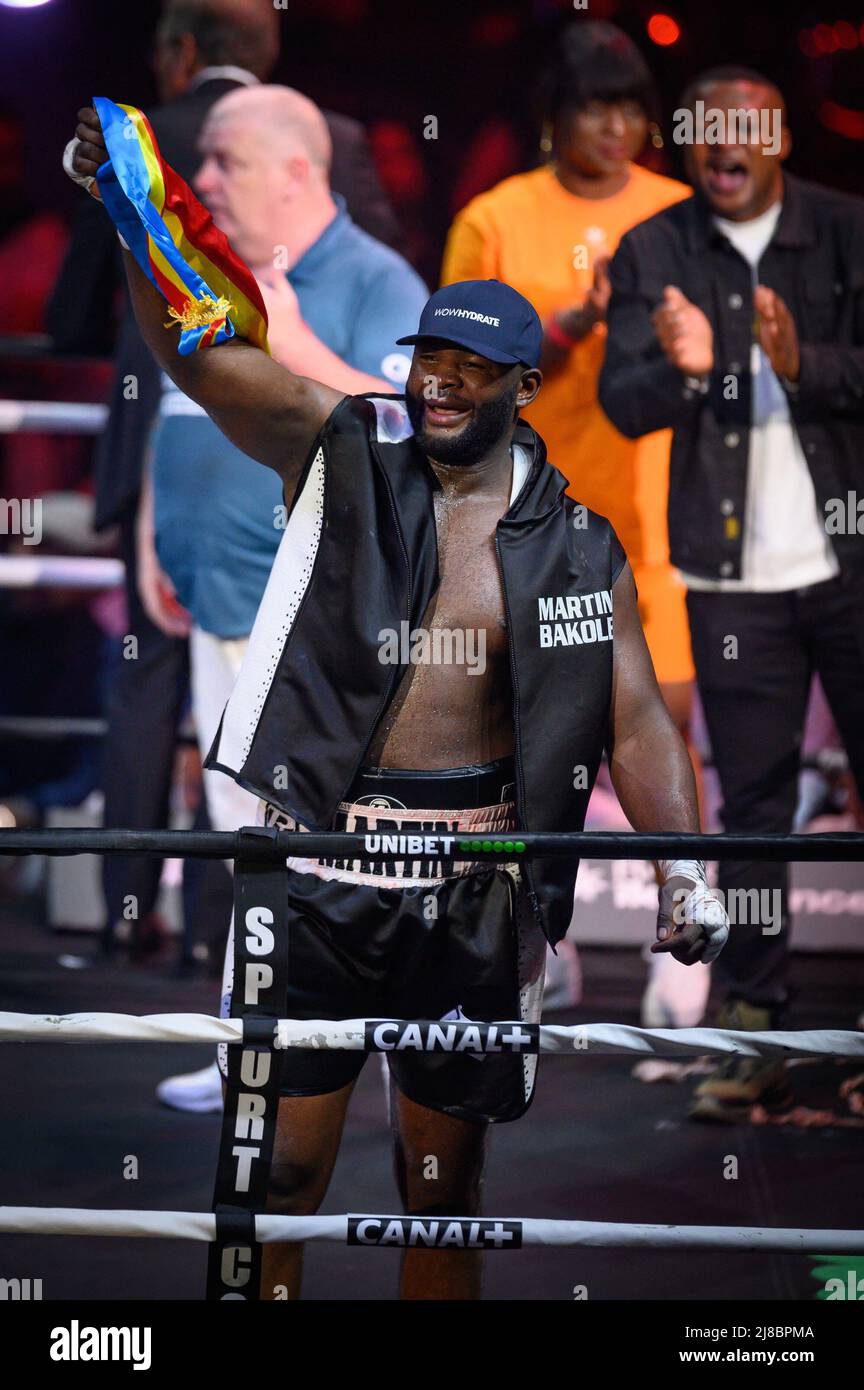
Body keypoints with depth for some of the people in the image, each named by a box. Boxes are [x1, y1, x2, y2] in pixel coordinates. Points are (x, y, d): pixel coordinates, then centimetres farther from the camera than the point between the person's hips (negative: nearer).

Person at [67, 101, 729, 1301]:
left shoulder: (576, 549, 4)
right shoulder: (344, 454, 2)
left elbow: (635, 719, 2)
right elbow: (198, 353, -8)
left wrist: (683, 867, -13)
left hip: (471, 887, 1)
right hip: (317, 867, -1)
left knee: (446, 1178, 11)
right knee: (282, 1163, -2)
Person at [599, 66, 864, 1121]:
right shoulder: (652, 255, 3)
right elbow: (623, 403, -4)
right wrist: (681, 369, -26)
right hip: (734, 574, 1)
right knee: (753, 801, 4)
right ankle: (754, 1038, 7)